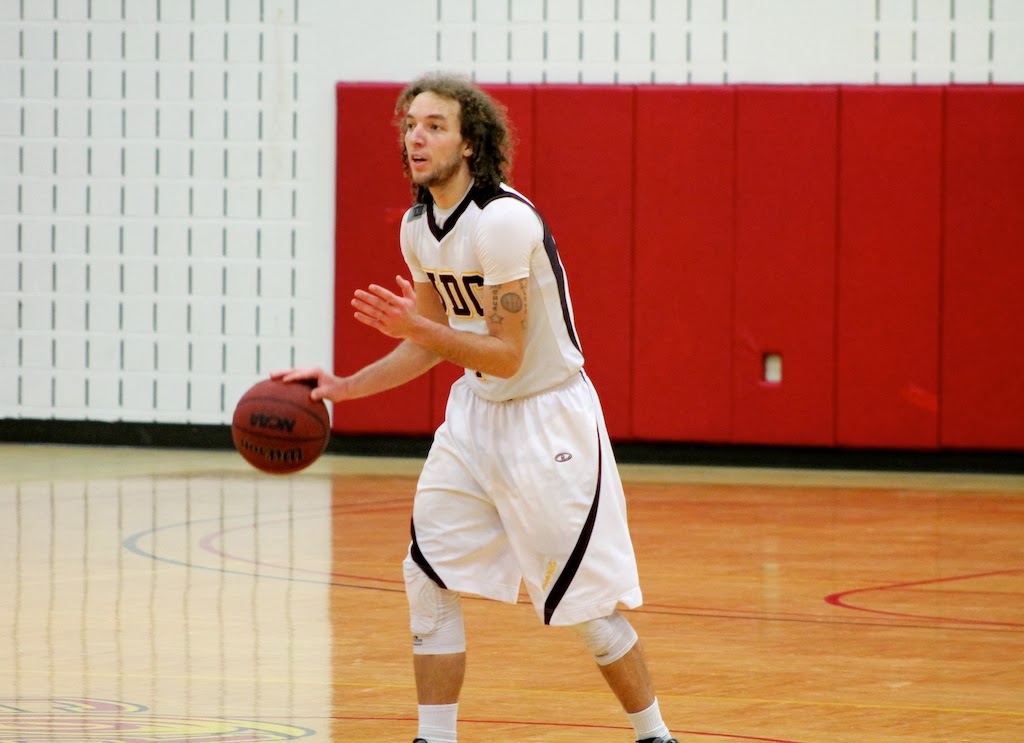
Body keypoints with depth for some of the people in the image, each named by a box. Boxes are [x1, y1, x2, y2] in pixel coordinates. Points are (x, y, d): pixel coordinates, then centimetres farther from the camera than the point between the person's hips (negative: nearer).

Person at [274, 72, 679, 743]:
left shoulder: (504, 221, -24)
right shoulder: (418, 227, 2)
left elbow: (506, 356, -24)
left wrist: (412, 327, -34)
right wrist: (345, 387, 4)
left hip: (549, 417, -8)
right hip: (475, 411, 8)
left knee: (586, 600, -3)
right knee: (429, 578, 0)